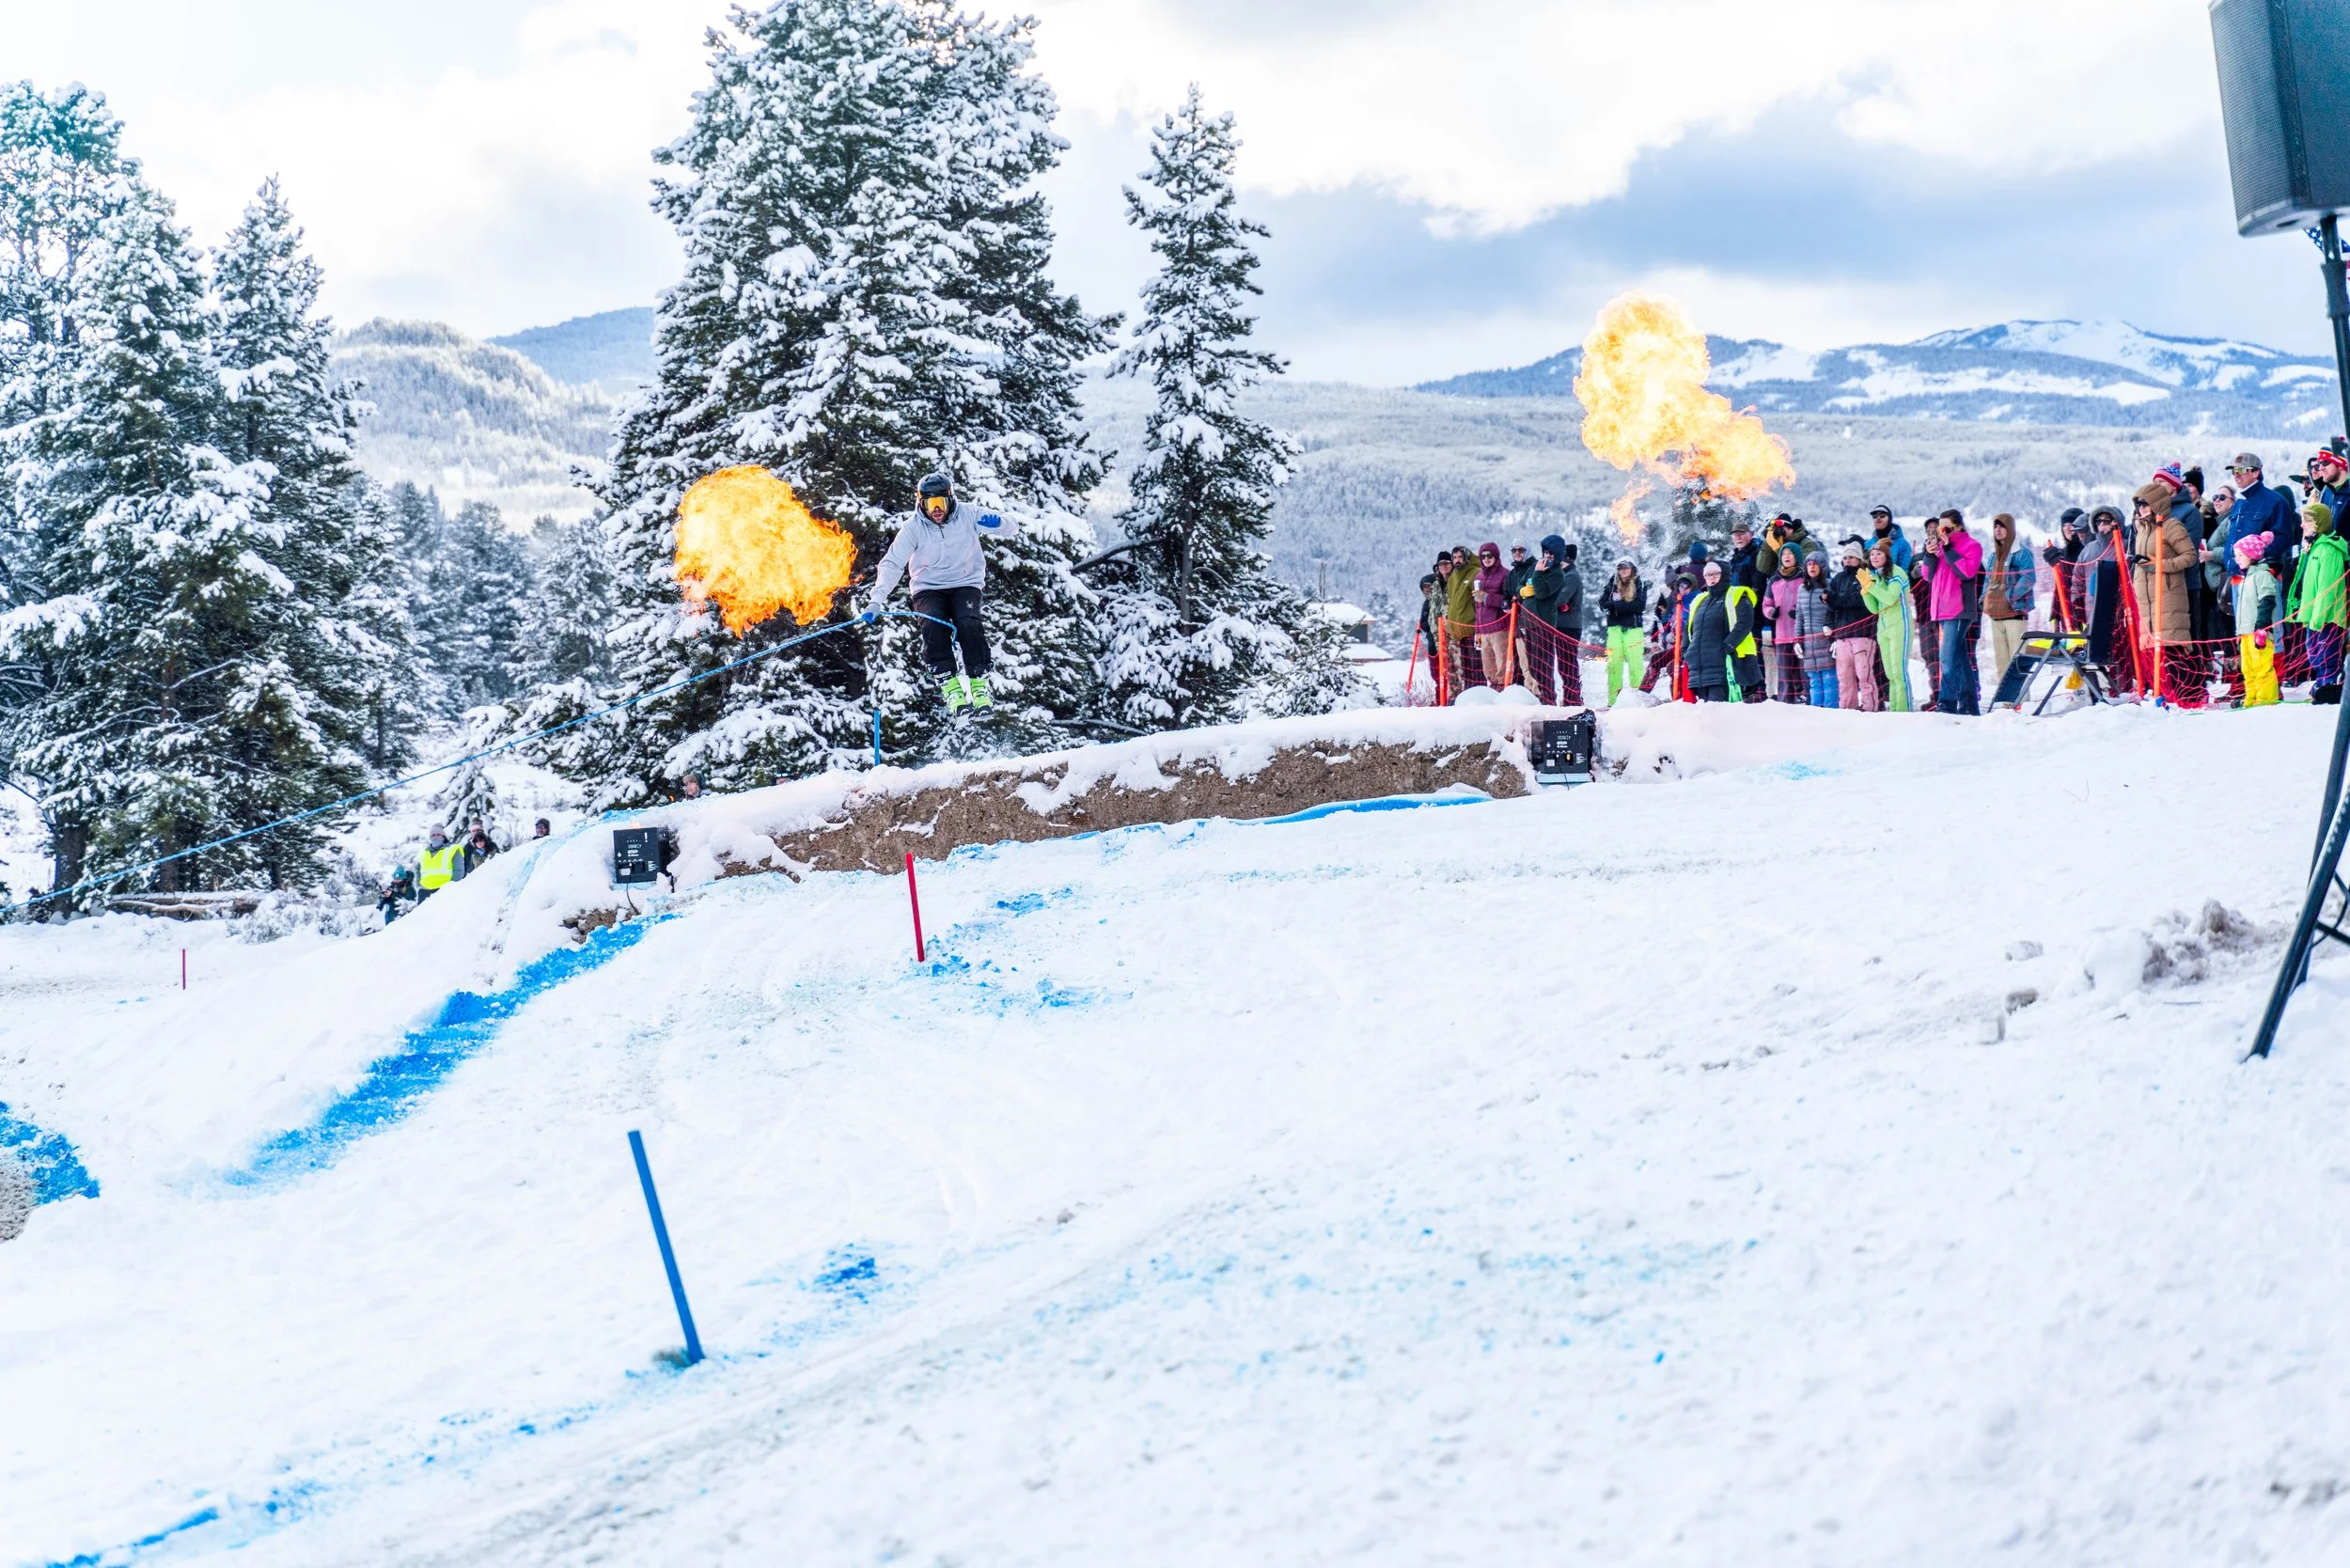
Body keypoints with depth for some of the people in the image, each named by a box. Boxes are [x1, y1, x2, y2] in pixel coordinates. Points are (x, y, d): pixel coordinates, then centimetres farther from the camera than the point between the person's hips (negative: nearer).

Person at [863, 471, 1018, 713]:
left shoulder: (967, 515, -9)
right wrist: (876, 601, -27)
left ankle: (978, 683, -13)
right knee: (934, 627, -29)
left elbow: (1011, 529, -5)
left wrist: (996, 523, -30)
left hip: (966, 583, 0)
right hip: (928, 588, 0)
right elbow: (892, 564, -15)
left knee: (969, 624, -28)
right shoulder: (913, 528, -10)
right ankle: (949, 685, -19)